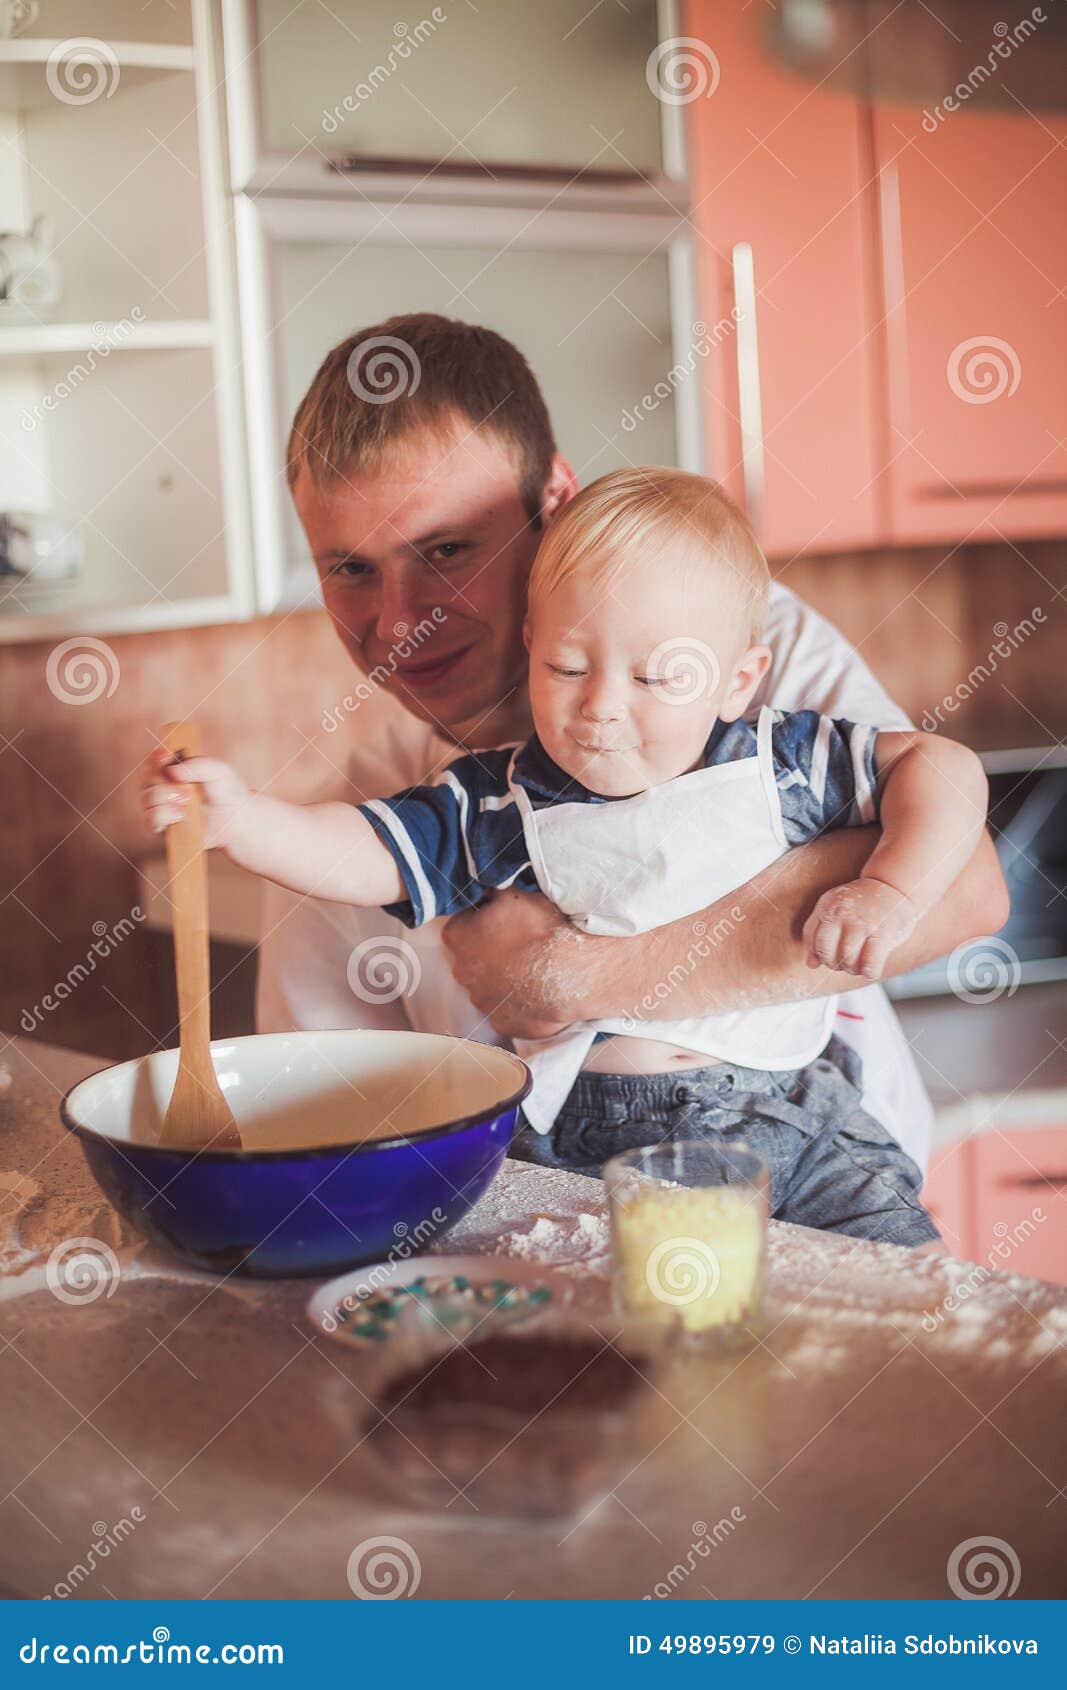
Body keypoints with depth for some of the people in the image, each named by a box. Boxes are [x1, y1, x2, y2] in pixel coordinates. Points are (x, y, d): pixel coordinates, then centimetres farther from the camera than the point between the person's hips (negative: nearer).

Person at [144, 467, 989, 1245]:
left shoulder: (778, 764, 2)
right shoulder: (499, 804, 3)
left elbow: (940, 765, 6)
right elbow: (363, 853, -1)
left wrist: (891, 894, -10)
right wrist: (238, 815, -18)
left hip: (781, 1110, 0)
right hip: (579, 1135, 0)